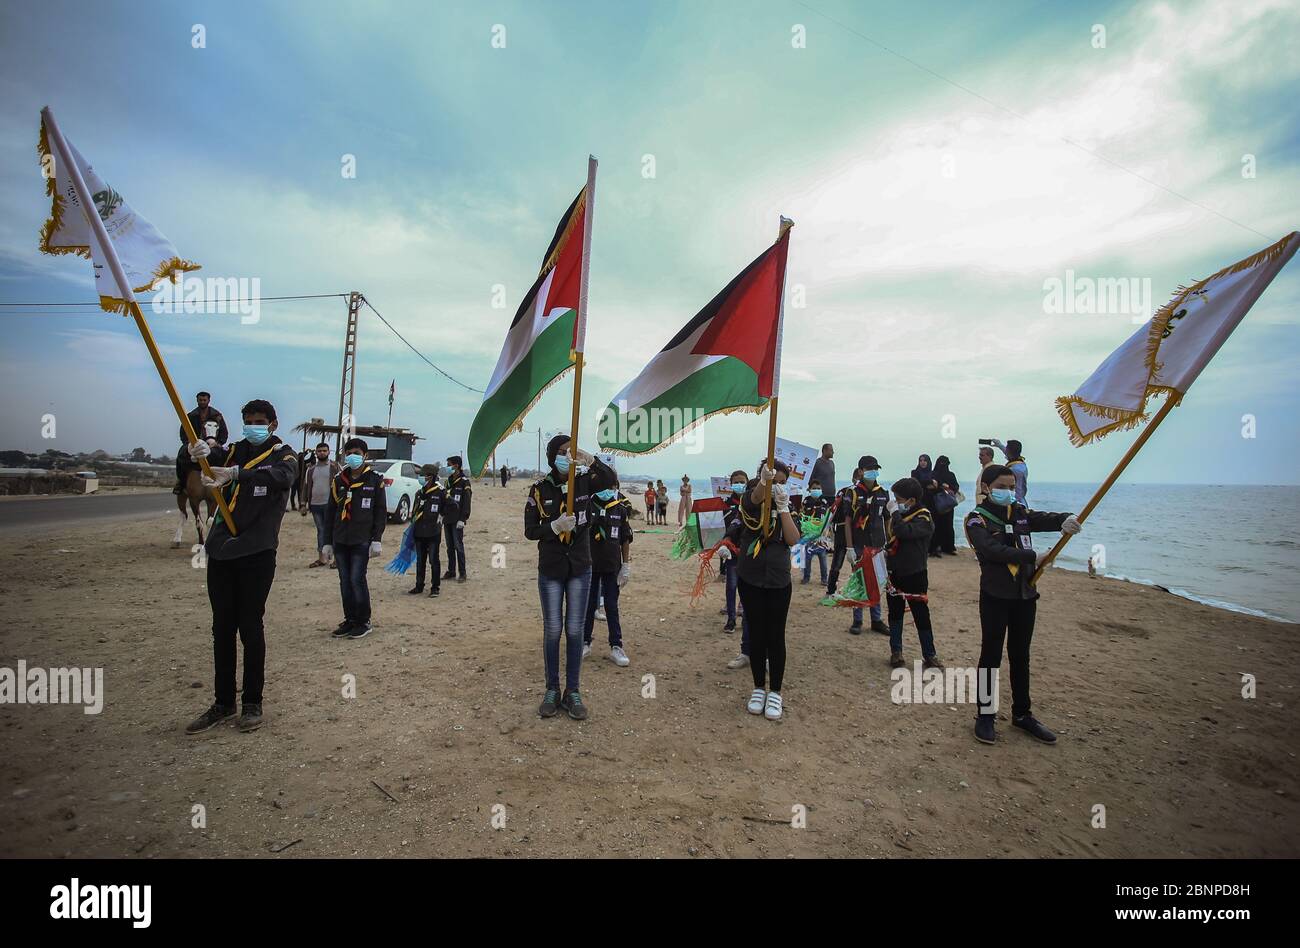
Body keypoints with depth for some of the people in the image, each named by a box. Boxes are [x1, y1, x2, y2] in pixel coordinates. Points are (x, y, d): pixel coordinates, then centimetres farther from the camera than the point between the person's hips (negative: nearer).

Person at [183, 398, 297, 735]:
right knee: (222, 629, 10)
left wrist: (235, 473, -39)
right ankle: (223, 704, 21)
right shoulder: (233, 451, 13)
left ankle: (252, 703, 14)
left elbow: (282, 476, -24)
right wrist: (198, 451, -26)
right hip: (220, 551, 4)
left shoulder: (283, 454, -2)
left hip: (257, 554, -4)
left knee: (250, 627, 1)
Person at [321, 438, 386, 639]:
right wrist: (327, 542, 10)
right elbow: (330, 512, 13)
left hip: (362, 541, -5)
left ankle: (364, 622, 8)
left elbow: (381, 512, -3)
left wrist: (377, 539, -9)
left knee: (357, 579, -5)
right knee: (345, 581, 9)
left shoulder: (375, 479, -2)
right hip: (340, 540, 5)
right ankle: (349, 620, 20)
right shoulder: (338, 481, 9)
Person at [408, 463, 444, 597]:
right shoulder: (419, 493, 11)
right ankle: (419, 586, 25)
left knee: (433, 560, 1)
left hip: (433, 533, -6)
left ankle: (435, 588, 11)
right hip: (419, 533, 6)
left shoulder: (440, 493, -9)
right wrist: (412, 530, 19)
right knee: (420, 560, 14)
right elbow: (414, 512, 18)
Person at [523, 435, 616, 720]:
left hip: (580, 569, 1)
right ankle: (552, 690, 24)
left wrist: (590, 461, -27)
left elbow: (612, 481, -14)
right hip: (550, 571, -1)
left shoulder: (583, 481, -3)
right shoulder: (539, 489, -7)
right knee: (552, 631, 7)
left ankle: (573, 692, 20)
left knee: (575, 631, 7)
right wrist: (555, 527, -22)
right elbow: (530, 531, -5)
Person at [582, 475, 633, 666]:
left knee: (611, 606, 6)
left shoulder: (622, 507, -1)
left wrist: (627, 565, 3)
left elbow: (626, 539, 4)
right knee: (589, 605, 11)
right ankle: (585, 643, 26)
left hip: (612, 565, 0)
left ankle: (616, 647, 15)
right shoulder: (587, 504, -5)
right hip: (589, 564, 0)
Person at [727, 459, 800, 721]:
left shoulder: (785, 507, 4)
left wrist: (783, 507, -19)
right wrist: (764, 481, -54)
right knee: (756, 634, 8)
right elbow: (756, 496, -32)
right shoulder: (750, 500, -5)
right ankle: (759, 688, 25)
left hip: (779, 581, 2)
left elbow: (793, 539, -10)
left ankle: (775, 692, 20)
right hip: (751, 579, -2)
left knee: (776, 636, 6)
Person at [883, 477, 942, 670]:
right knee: (895, 613, 11)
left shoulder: (924, 519, -14)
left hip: (915, 576, -6)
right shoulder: (897, 516, 6)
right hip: (894, 574, 6)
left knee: (921, 615, 1)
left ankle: (929, 655, 12)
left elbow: (903, 531, -32)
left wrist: (896, 513, -17)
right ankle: (896, 651, 20)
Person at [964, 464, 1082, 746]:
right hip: (995, 596, -5)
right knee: (991, 655, 2)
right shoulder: (977, 519, -9)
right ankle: (985, 715, 14)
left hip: (1025, 595, 5)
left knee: (1020, 656, 15)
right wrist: (1033, 556, -28)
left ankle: (1022, 714, 28)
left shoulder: (1020, 512, 7)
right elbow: (993, 550, -23)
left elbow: (1044, 519, -10)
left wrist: (1066, 520, -31)